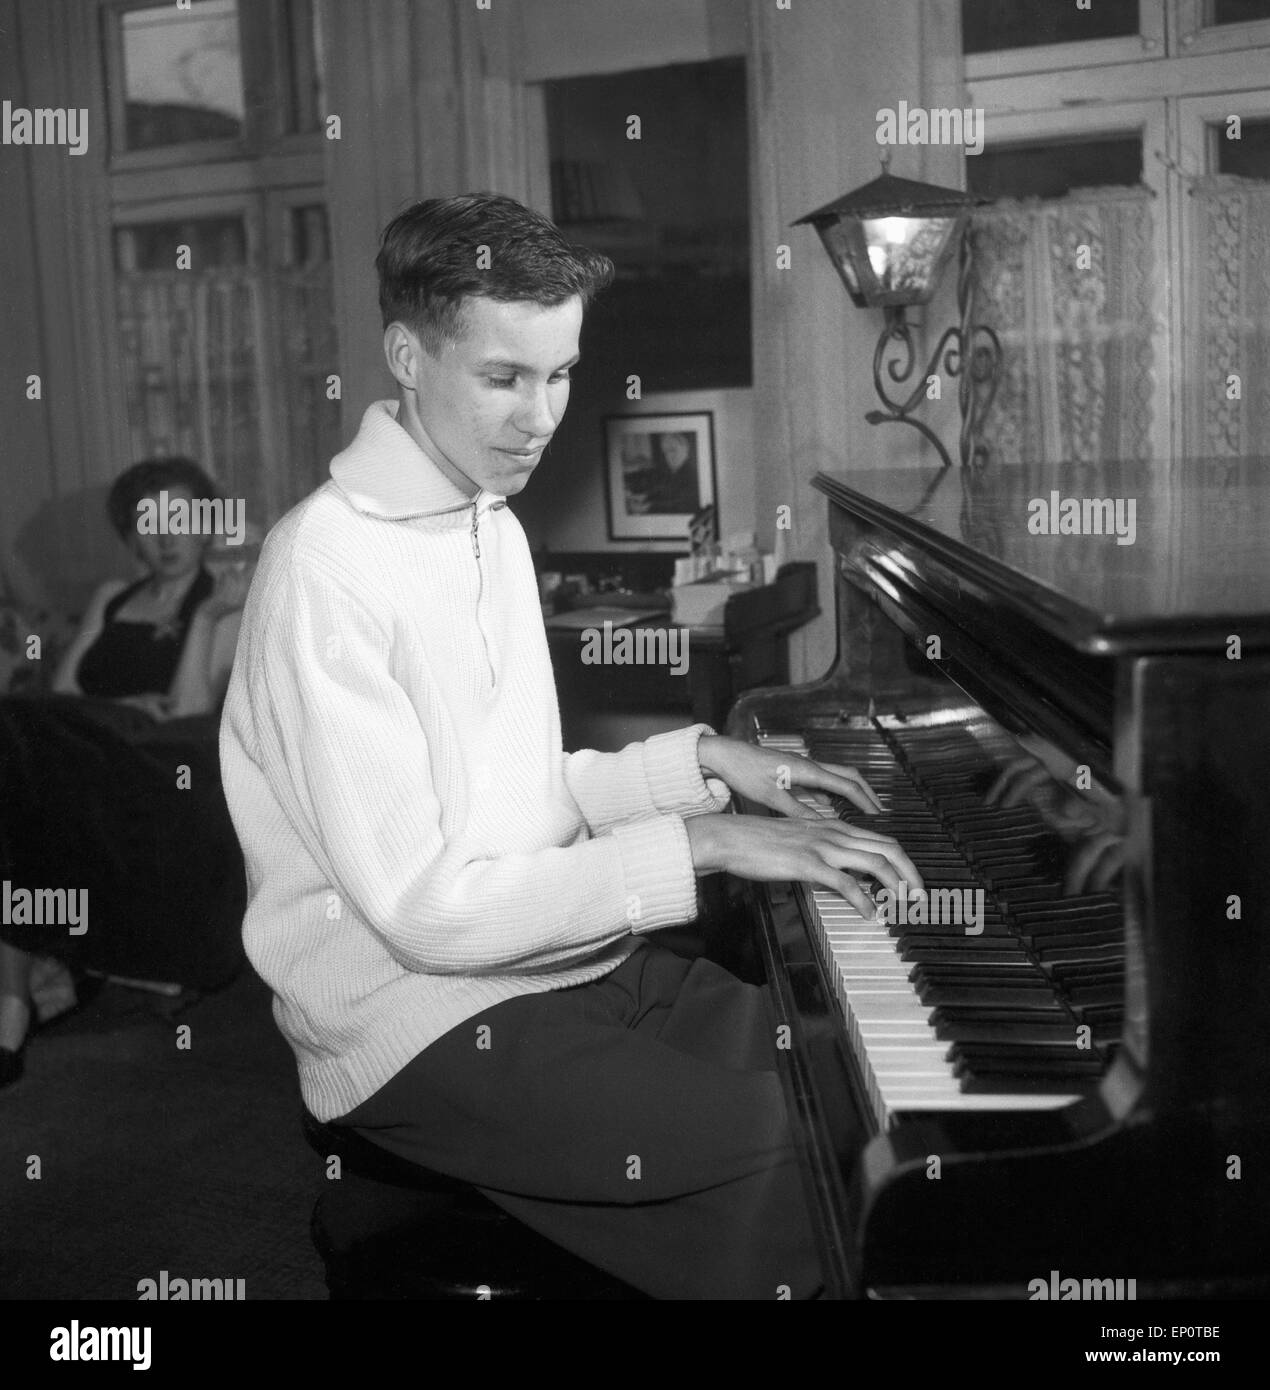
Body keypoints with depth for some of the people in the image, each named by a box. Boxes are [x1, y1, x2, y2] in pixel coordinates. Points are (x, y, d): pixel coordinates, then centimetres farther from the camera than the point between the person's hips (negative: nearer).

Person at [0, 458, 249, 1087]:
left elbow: (188, 712, -5)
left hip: (159, 777, -4)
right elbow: (60, 693, 13)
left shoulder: (229, 606, 9)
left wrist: (205, 615, -7)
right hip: (85, 764, 5)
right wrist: (126, 708, -4)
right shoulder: (111, 597, 25)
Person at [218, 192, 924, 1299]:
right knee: (801, 1158, -21)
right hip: (429, 1024, -8)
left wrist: (704, 761, 3)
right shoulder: (328, 565, -19)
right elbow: (421, 906, -23)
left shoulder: (492, 527, 11)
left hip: (563, 953, 8)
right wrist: (699, 845, -21)